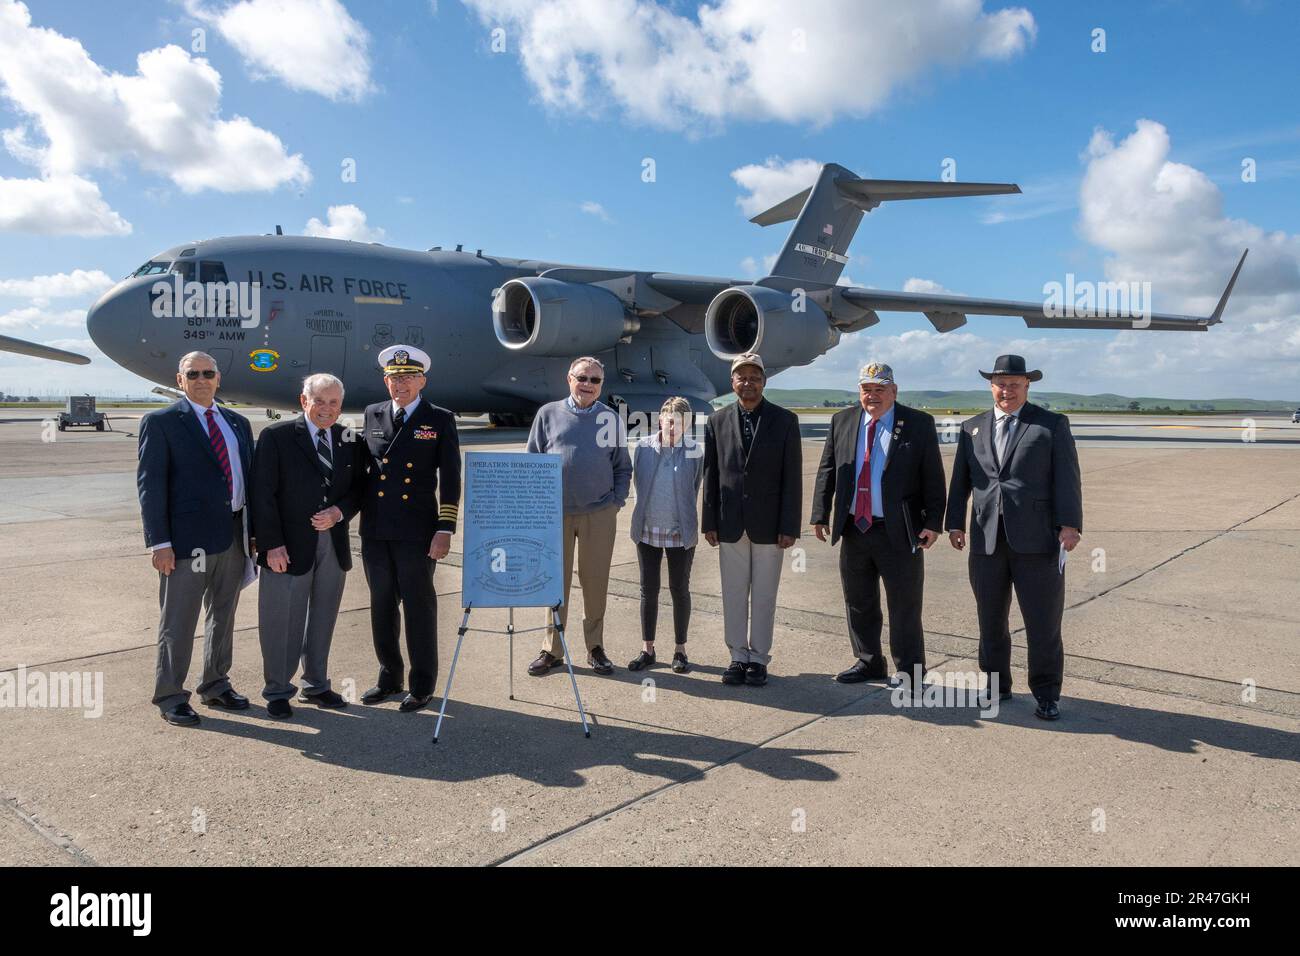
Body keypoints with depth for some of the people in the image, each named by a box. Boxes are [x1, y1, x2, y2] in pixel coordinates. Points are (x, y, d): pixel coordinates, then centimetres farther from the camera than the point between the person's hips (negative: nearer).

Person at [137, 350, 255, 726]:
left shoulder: (237, 423, 13)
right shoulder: (160, 422, -3)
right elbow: (150, 483, -8)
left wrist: (254, 530, 10)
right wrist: (159, 541, -14)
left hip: (234, 536, 6)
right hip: (188, 539, -5)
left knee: (223, 617, 16)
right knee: (178, 623, 3)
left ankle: (216, 686, 32)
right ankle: (170, 697, 17)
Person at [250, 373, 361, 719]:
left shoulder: (348, 441, 7)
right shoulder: (276, 436, -5)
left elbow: (358, 489, 10)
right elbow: (262, 494, -8)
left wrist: (339, 512, -10)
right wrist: (272, 544, -13)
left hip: (334, 544, 4)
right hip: (289, 547, -4)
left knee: (323, 619, 14)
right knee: (282, 621, 3)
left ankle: (316, 686, 29)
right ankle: (277, 691, 19)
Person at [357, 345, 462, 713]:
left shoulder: (440, 420, -1)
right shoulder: (372, 414, 10)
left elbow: (449, 479, -4)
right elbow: (361, 465, 16)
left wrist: (445, 530, -10)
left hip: (417, 532, -4)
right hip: (375, 531, 4)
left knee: (419, 606, 3)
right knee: (382, 606, 13)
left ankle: (422, 685, 16)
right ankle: (389, 677, 29)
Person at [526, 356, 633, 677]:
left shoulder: (611, 418, 8)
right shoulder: (548, 414, 5)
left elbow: (623, 467, 12)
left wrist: (617, 501, 1)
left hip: (599, 514, 1)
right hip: (555, 512, 0)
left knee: (595, 581, 6)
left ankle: (595, 647, 19)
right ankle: (552, 650, 16)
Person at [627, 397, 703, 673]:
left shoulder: (694, 452, -7)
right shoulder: (643, 447, -4)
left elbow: (694, 490, 4)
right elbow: (638, 483, 8)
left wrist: (681, 517, 9)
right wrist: (650, 512, 10)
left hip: (680, 532, -1)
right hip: (647, 530, 2)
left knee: (680, 590, 7)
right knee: (648, 590, 9)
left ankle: (680, 649, 21)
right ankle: (648, 649, 21)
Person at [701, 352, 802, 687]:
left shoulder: (785, 420, -1)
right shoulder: (717, 421, 5)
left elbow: (792, 477, -3)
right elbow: (710, 474, 6)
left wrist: (789, 526, -8)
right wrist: (709, 522, 2)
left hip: (768, 524, -2)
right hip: (730, 523, 2)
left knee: (764, 596, 6)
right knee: (734, 595, 8)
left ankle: (759, 659, 18)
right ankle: (738, 656, 20)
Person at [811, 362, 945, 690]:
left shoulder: (919, 424, -3)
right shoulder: (842, 421, 7)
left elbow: (933, 478, -4)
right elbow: (826, 472, 8)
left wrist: (932, 522, -10)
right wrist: (821, 515, 3)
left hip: (899, 533, -4)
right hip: (853, 529, 4)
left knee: (905, 608, 4)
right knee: (859, 604, 15)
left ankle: (910, 674, 18)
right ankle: (868, 662, 33)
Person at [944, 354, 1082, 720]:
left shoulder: (1053, 425, 4)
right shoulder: (971, 428, 13)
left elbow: (1067, 478, -3)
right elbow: (960, 480, 13)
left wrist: (1069, 524, -13)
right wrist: (955, 522, 3)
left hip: (1037, 540, -3)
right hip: (987, 540, 3)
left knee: (1043, 622, 2)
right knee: (991, 620, 11)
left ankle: (1046, 694, 16)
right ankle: (997, 685, 25)